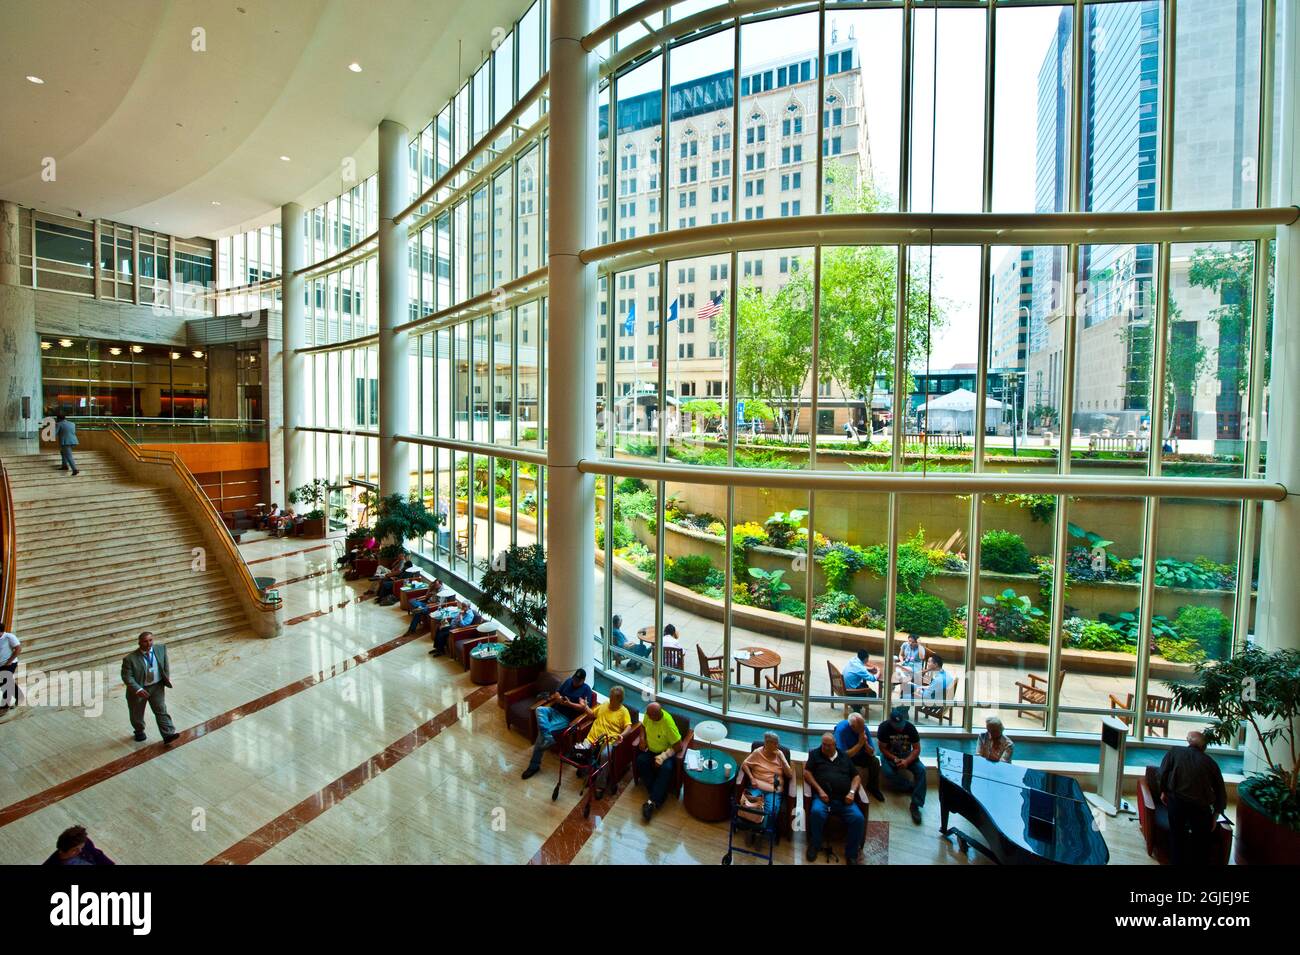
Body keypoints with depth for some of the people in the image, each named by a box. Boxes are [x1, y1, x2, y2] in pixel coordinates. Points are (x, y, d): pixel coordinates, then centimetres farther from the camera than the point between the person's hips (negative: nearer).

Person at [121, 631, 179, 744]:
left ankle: (168, 734, 0)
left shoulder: (161, 648, -10)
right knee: (137, 714, 18)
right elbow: (127, 677, -19)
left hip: (157, 687, 2)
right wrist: (138, 690, -28)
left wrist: (167, 679, 4)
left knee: (161, 710, 0)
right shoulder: (130, 658, -23)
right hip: (138, 689, -2)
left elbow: (166, 664, 5)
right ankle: (139, 731, 45)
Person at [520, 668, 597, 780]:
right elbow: (557, 693, 16)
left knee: (542, 732, -25)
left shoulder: (587, 689, -4)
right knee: (540, 709, -30)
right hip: (554, 710, 6)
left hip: (565, 717, -6)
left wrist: (569, 704, -24)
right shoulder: (568, 681, 13)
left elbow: (583, 707, -12)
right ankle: (548, 739, -38)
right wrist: (558, 698, -9)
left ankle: (534, 765, -12)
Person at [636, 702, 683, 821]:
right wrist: (642, 738, -6)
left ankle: (652, 801, -28)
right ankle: (659, 796, -18)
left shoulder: (668, 724, -29)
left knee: (666, 769, -33)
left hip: (666, 752, -5)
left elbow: (678, 746, -22)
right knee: (641, 761, -24)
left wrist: (663, 756, -29)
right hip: (650, 749, 5)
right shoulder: (648, 715, -13)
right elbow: (643, 725, 12)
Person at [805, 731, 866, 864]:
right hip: (823, 796, -2)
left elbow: (856, 777, 20)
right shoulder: (815, 754, 14)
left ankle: (851, 855, -7)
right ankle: (814, 846, -8)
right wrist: (819, 790, -6)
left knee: (858, 818, -26)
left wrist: (852, 792, 1)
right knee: (816, 812, -34)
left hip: (844, 799, 2)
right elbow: (807, 773, 6)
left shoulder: (845, 757, 22)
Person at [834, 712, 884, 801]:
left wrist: (865, 743, -31)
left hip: (859, 755, 4)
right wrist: (860, 744, -33)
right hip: (845, 757, -4)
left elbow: (872, 753, -10)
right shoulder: (841, 730, -30)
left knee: (875, 761, -19)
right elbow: (844, 755, -31)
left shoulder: (864, 728, -17)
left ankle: (873, 787, 5)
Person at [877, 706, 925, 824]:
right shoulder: (883, 728, -18)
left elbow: (917, 748, -9)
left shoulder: (910, 727, -13)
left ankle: (915, 805, -24)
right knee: (888, 773, -31)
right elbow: (883, 748, -11)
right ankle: (912, 787, -6)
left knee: (921, 770, -26)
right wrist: (894, 759, -28)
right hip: (889, 755, -2)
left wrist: (907, 761, -25)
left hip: (907, 755, 2)